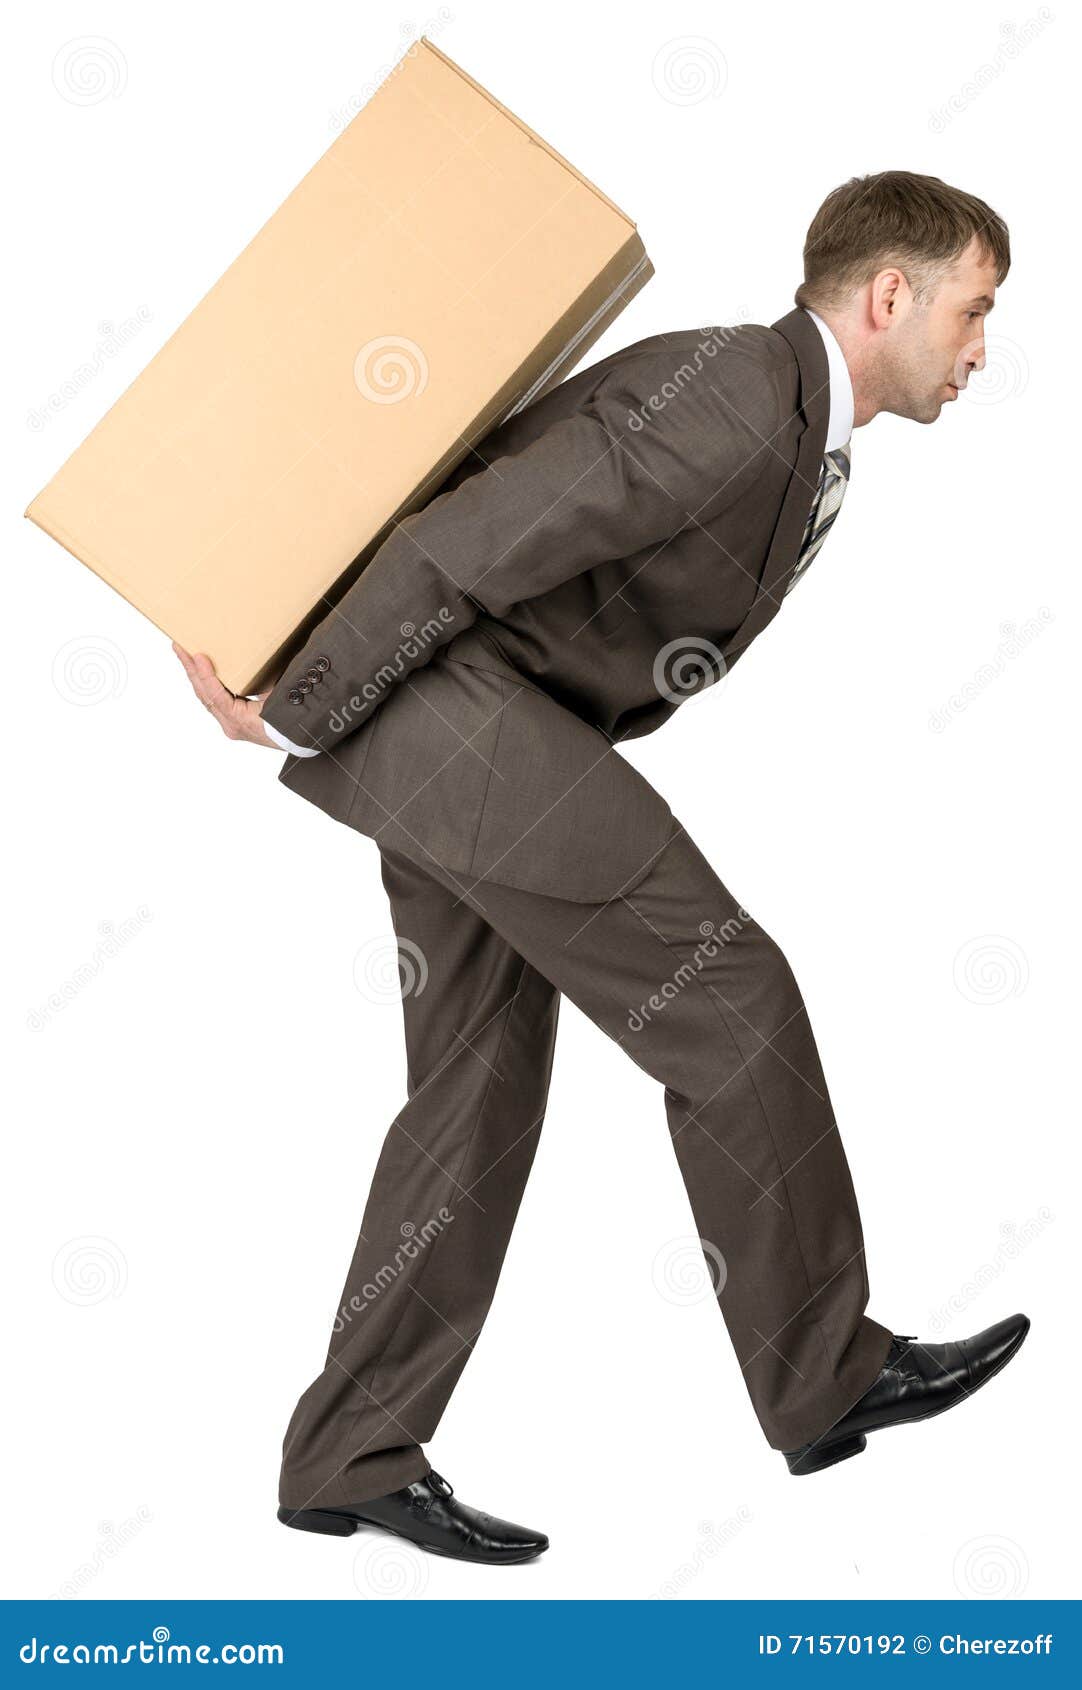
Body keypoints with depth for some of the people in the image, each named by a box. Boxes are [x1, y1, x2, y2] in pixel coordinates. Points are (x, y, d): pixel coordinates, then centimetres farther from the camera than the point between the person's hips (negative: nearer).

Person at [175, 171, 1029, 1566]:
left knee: (480, 1093, 9)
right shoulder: (733, 403, -17)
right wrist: (300, 715, -13)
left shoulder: (793, 437, 17)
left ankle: (355, 1455, 16)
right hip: (436, 688, -10)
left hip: (480, 741, 10)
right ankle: (823, 1370, 3)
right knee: (726, 995, -9)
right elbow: (464, 545, -21)